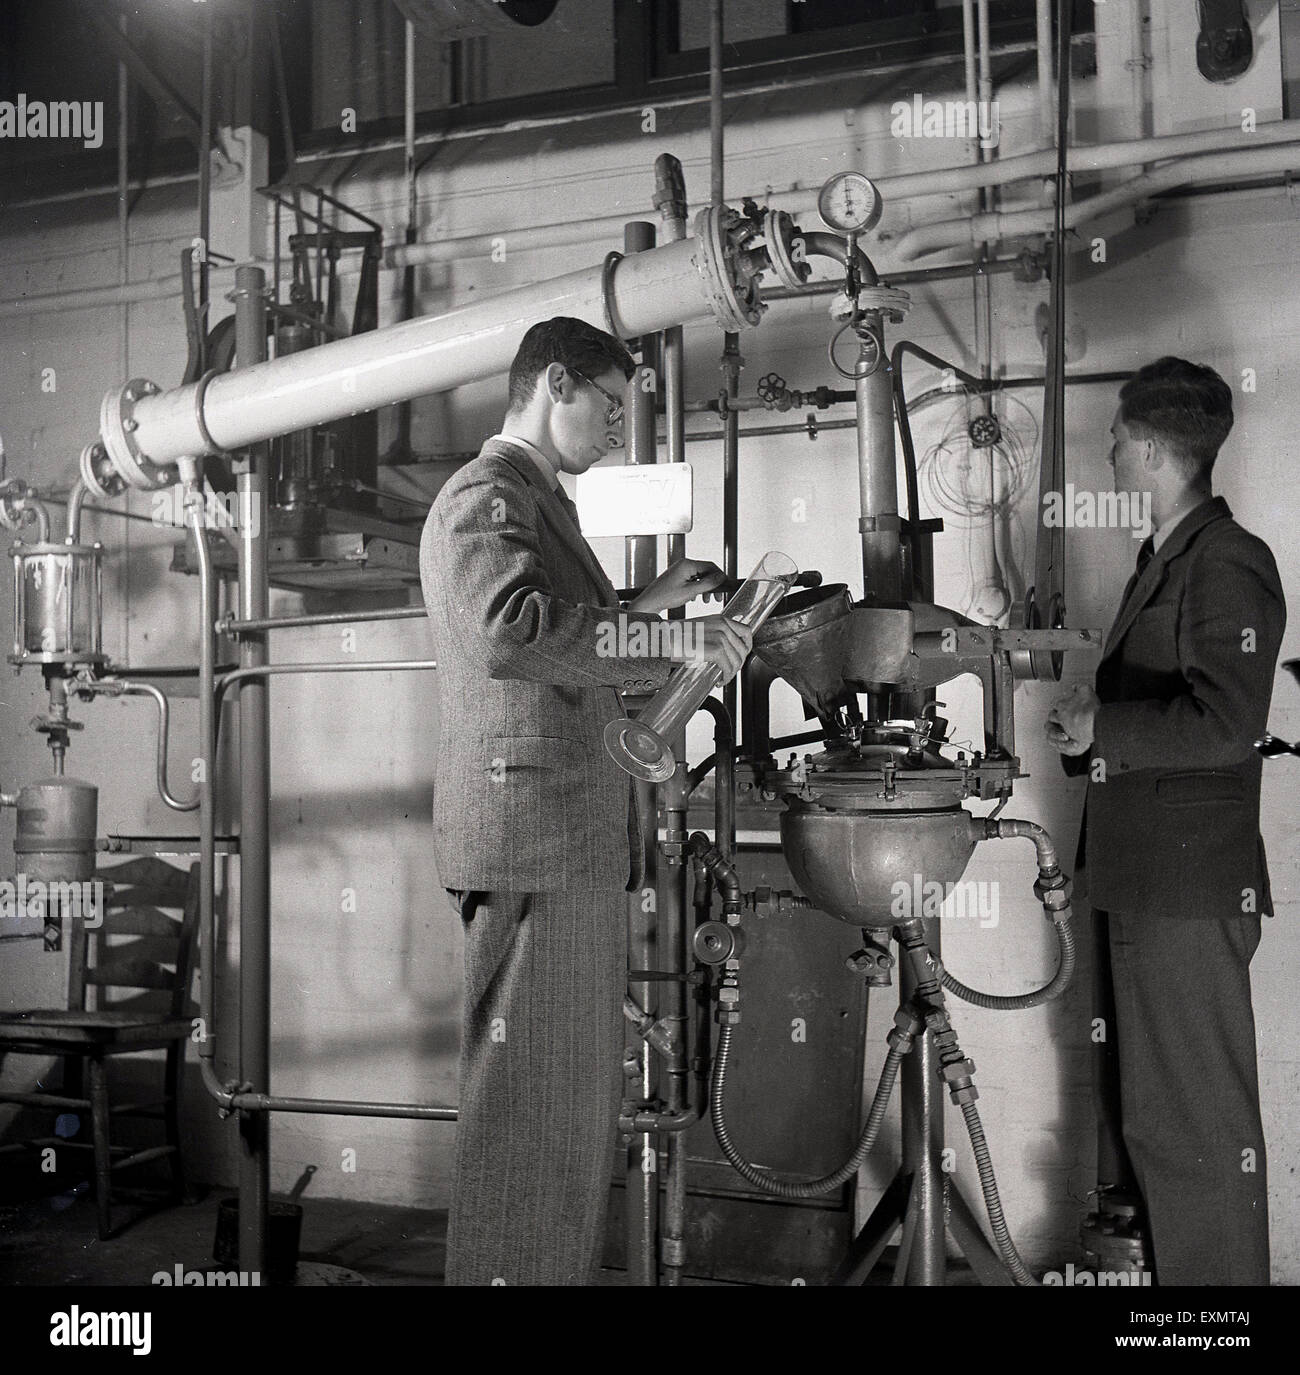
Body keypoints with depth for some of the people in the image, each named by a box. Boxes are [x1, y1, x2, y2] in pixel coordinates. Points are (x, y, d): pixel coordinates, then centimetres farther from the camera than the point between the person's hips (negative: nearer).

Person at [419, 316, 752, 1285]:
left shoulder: (543, 504, 26)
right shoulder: (485, 497, -7)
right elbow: (512, 631, -26)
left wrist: (646, 608, 16)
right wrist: (668, 638, -22)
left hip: (579, 841, 10)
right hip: (533, 833, -10)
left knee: (579, 1087, 14)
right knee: (534, 1090, -5)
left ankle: (562, 1266, 24)